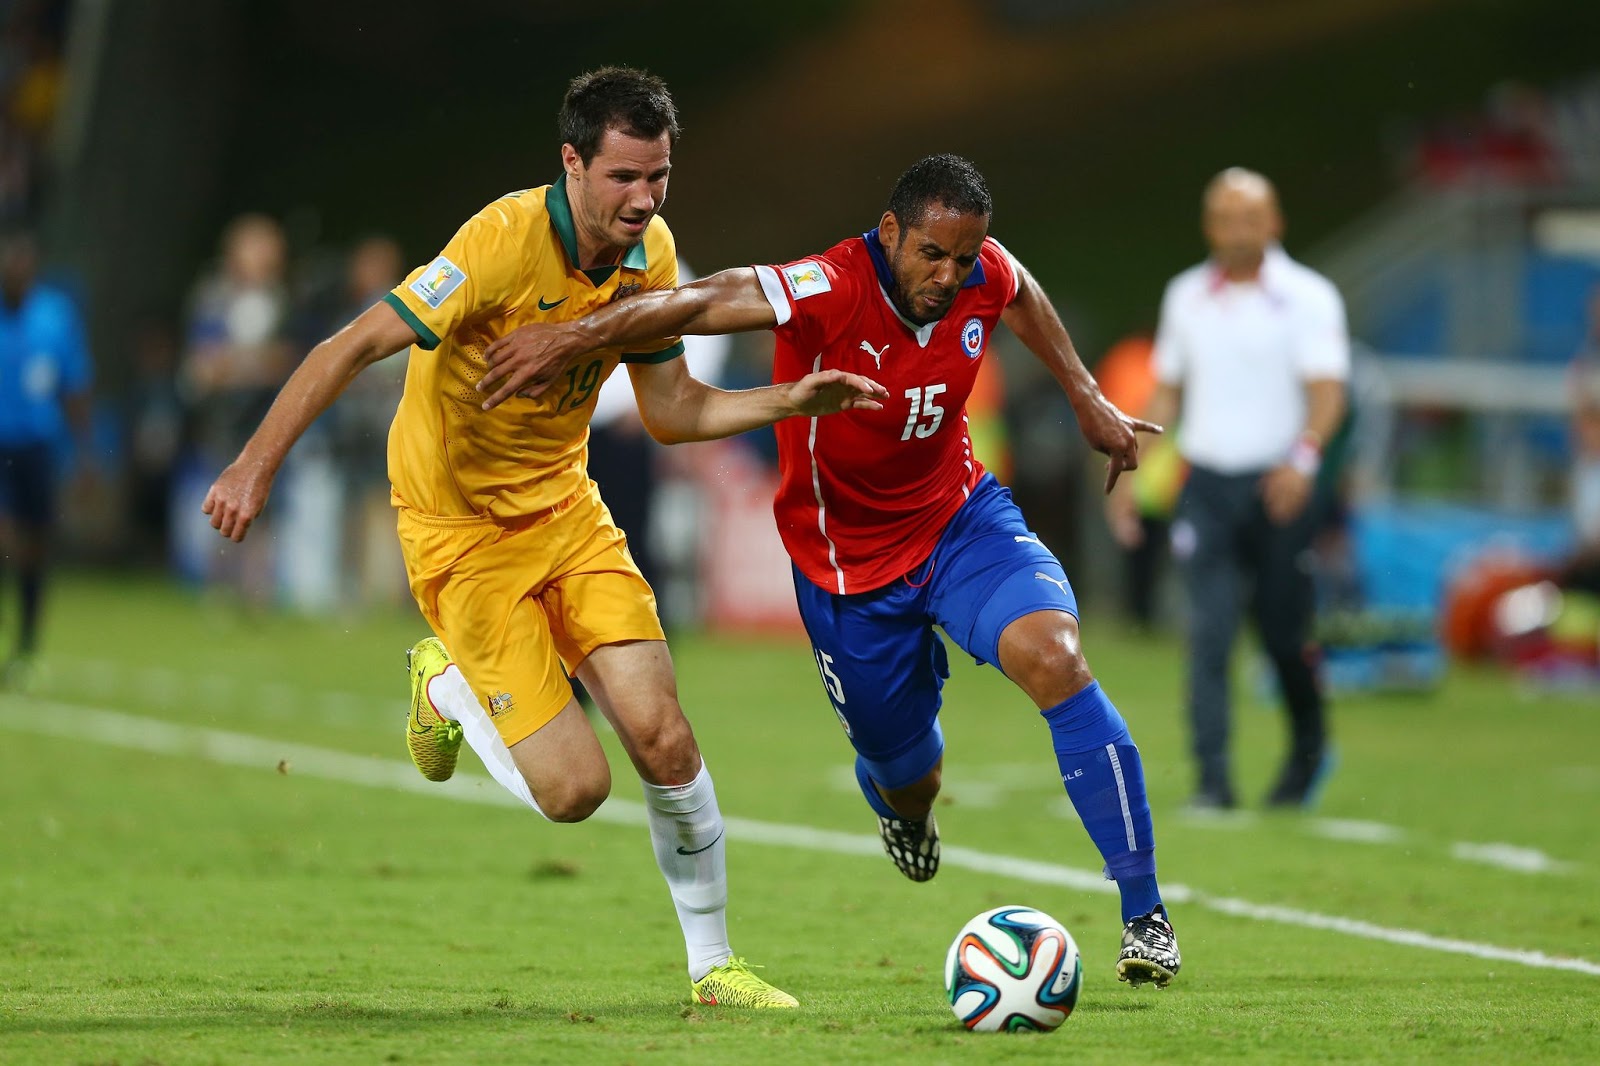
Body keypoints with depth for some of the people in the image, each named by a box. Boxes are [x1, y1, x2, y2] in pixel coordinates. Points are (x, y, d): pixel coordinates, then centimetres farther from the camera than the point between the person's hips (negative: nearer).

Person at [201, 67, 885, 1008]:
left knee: (664, 739, -8)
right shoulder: (506, 240, -26)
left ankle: (714, 965, 11)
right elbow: (355, 346, -25)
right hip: (460, 528, -6)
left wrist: (790, 401, -7)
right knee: (574, 787, -12)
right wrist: (258, 463, -32)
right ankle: (448, 685, 20)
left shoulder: (651, 252, -5)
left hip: (565, 506, 6)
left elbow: (671, 409, 7)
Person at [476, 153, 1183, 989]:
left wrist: (1085, 398, 20)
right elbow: (706, 302, -40)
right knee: (903, 770, 11)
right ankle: (903, 807, 56)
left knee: (1054, 658, -24)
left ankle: (1143, 911, -17)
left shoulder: (984, 276, -13)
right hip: (850, 562, -2)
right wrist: (575, 337, -52)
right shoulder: (830, 293, -28)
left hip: (958, 518, 2)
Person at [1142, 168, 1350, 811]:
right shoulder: (1186, 296, 12)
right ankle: (1213, 778, -11)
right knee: (1209, 632, -9)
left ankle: (1308, 752, 29)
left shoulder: (1307, 297, -2)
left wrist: (1304, 456, -28)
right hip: (1207, 486, 3)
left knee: (1285, 634, 3)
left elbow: (1327, 390, -11)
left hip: (1278, 487, -3)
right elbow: (1167, 390, 20)